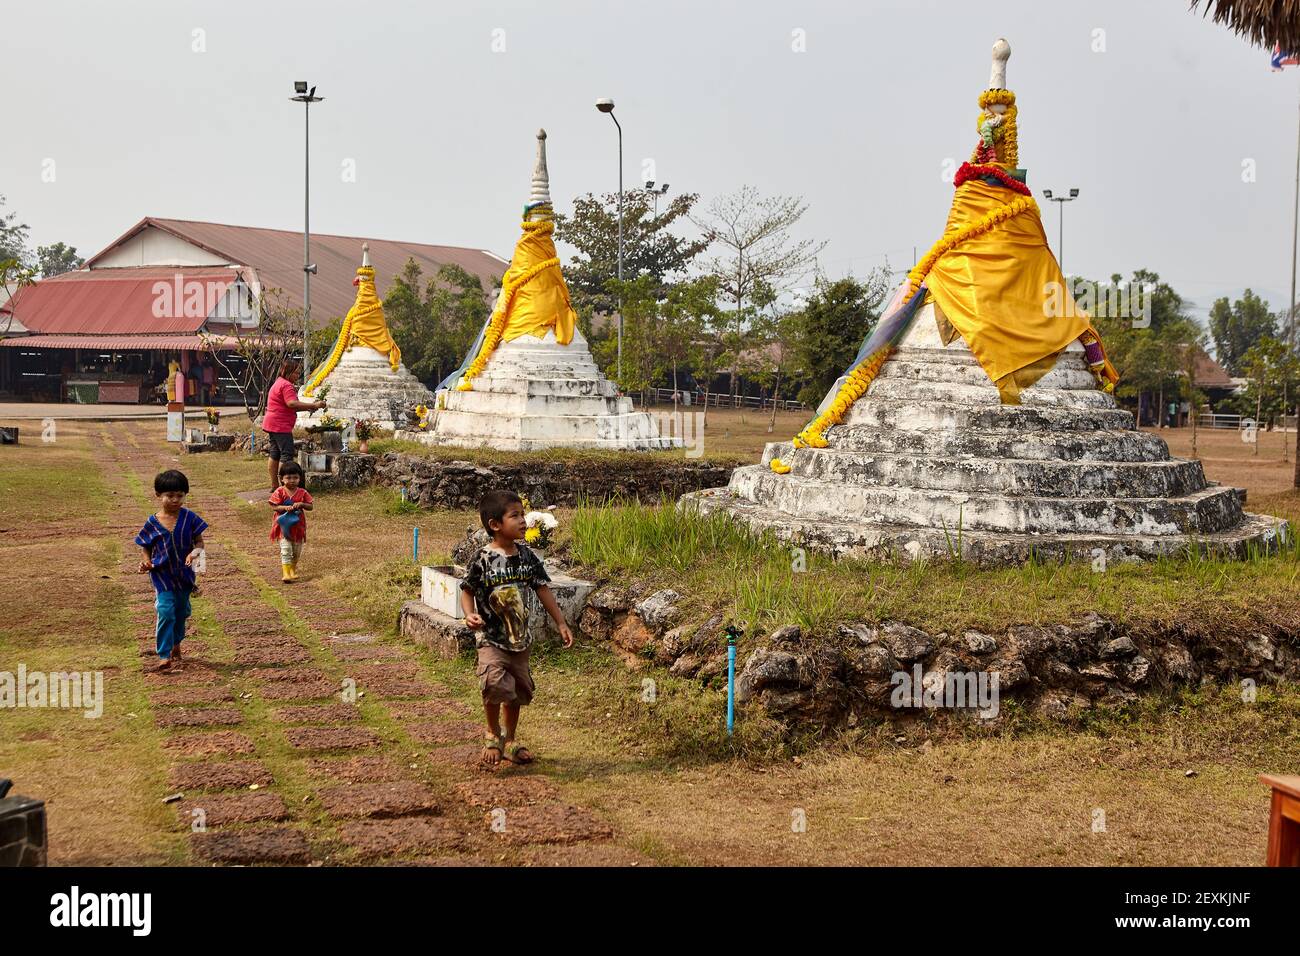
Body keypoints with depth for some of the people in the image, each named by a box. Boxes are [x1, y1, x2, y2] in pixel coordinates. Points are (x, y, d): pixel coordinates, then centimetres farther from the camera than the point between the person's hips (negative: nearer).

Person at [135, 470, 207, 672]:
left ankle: (176, 644, 43)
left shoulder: (189, 518, -6)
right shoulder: (153, 523, -7)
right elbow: (146, 549, 2)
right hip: (162, 575, -2)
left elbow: (199, 542, -2)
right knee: (166, 612, -14)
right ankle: (164, 656, -10)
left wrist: (195, 552, -23)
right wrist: (146, 562, -18)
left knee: (181, 612, 18)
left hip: (184, 573, 3)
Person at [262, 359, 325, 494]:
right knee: (287, 455, -10)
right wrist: (313, 405, -26)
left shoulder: (279, 383, 21)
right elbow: (292, 404, -27)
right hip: (280, 426, -11)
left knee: (275, 455, 12)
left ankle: (274, 486, 15)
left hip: (272, 425, 11)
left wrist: (307, 407, 9)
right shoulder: (286, 385, -14)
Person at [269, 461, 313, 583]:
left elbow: (310, 506, -2)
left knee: (297, 551, 15)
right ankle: (286, 573, -12)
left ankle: (293, 570, 35)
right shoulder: (279, 492, -9)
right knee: (286, 550, -11)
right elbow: (274, 507, -11)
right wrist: (285, 507, -26)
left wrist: (301, 504, -20)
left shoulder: (303, 493, -3)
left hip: (298, 526, 3)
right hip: (283, 526, -3)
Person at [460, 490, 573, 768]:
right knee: (495, 684, -24)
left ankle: (511, 741, 35)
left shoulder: (526, 556, -1)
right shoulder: (483, 560, -14)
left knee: (518, 691, 15)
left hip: (519, 638, 5)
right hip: (491, 638, -5)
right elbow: (468, 591, -4)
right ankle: (493, 735, 2)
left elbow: (542, 590, 7)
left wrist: (561, 623, 7)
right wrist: (470, 615, -23)